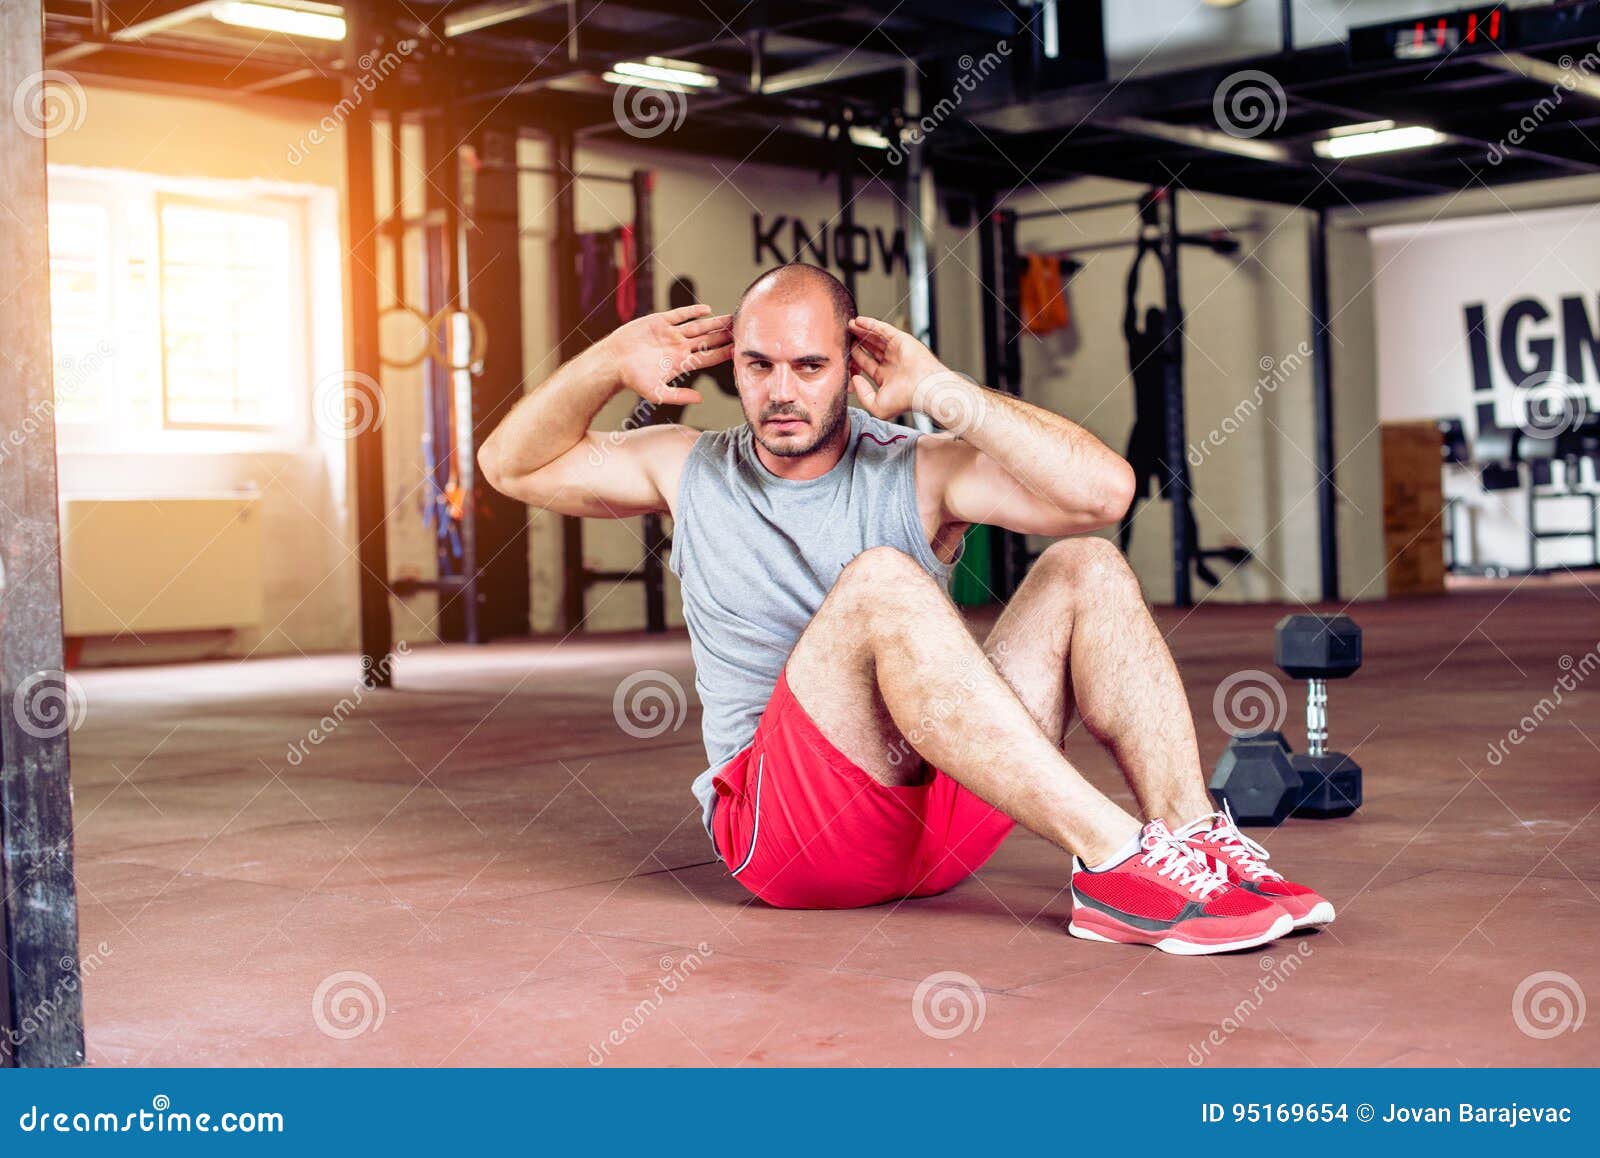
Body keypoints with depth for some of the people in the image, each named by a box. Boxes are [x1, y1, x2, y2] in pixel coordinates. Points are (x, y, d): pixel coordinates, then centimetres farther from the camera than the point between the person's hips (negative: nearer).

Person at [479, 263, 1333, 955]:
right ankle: (1115, 862, -39)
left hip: (943, 813, 2)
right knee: (880, 580, -30)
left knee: (1086, 569, -13)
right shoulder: (692, 471, 12)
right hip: (782, 819, -2)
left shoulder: (917, 474, 4)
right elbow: (511, 464, 16)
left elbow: (1101, 489, -11)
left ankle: (1197, 839, -28)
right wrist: (609, 364, 1)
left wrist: (939, 391, -12)